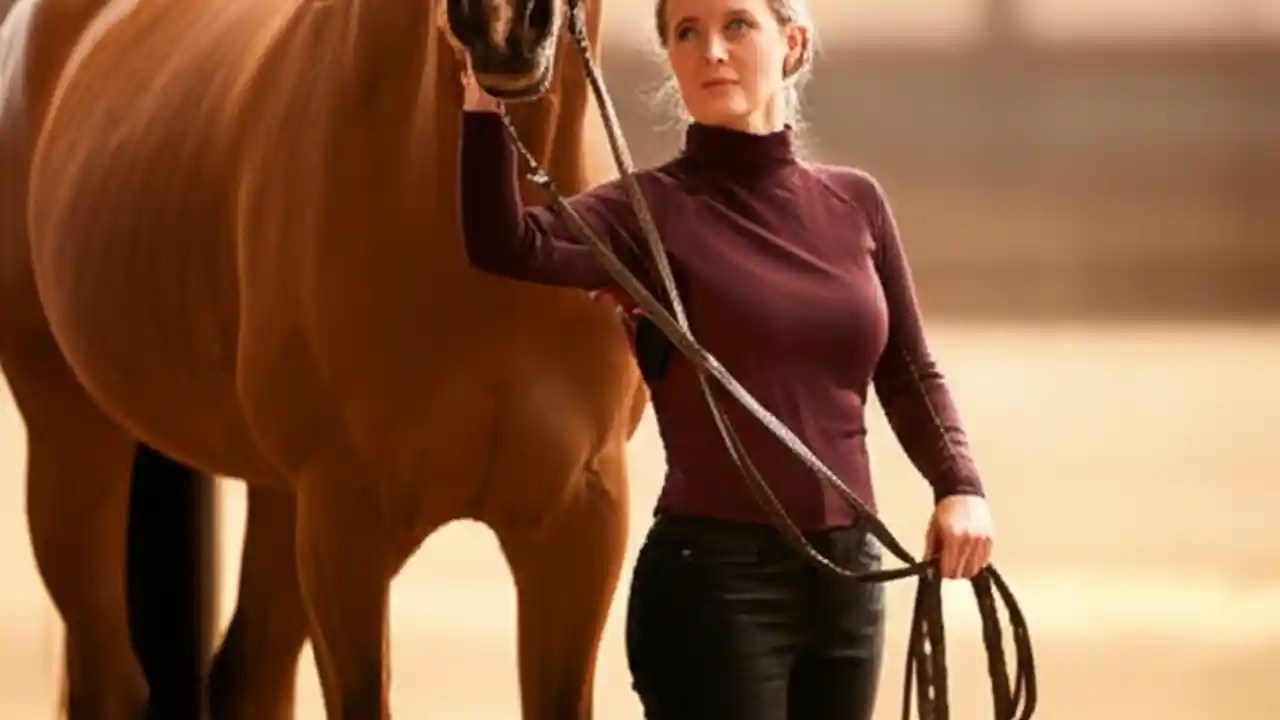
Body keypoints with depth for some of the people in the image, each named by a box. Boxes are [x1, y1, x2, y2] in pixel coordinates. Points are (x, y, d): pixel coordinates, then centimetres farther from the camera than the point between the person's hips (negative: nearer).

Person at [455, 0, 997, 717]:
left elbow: (909, 374, 13)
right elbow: (506, 246, -24)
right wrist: (484, 101, -37)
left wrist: (960, 485, -5)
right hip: (712, 578, -5)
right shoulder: (651, 210, -6)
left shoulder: (855, 202, 9)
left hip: (849, 577, 5)